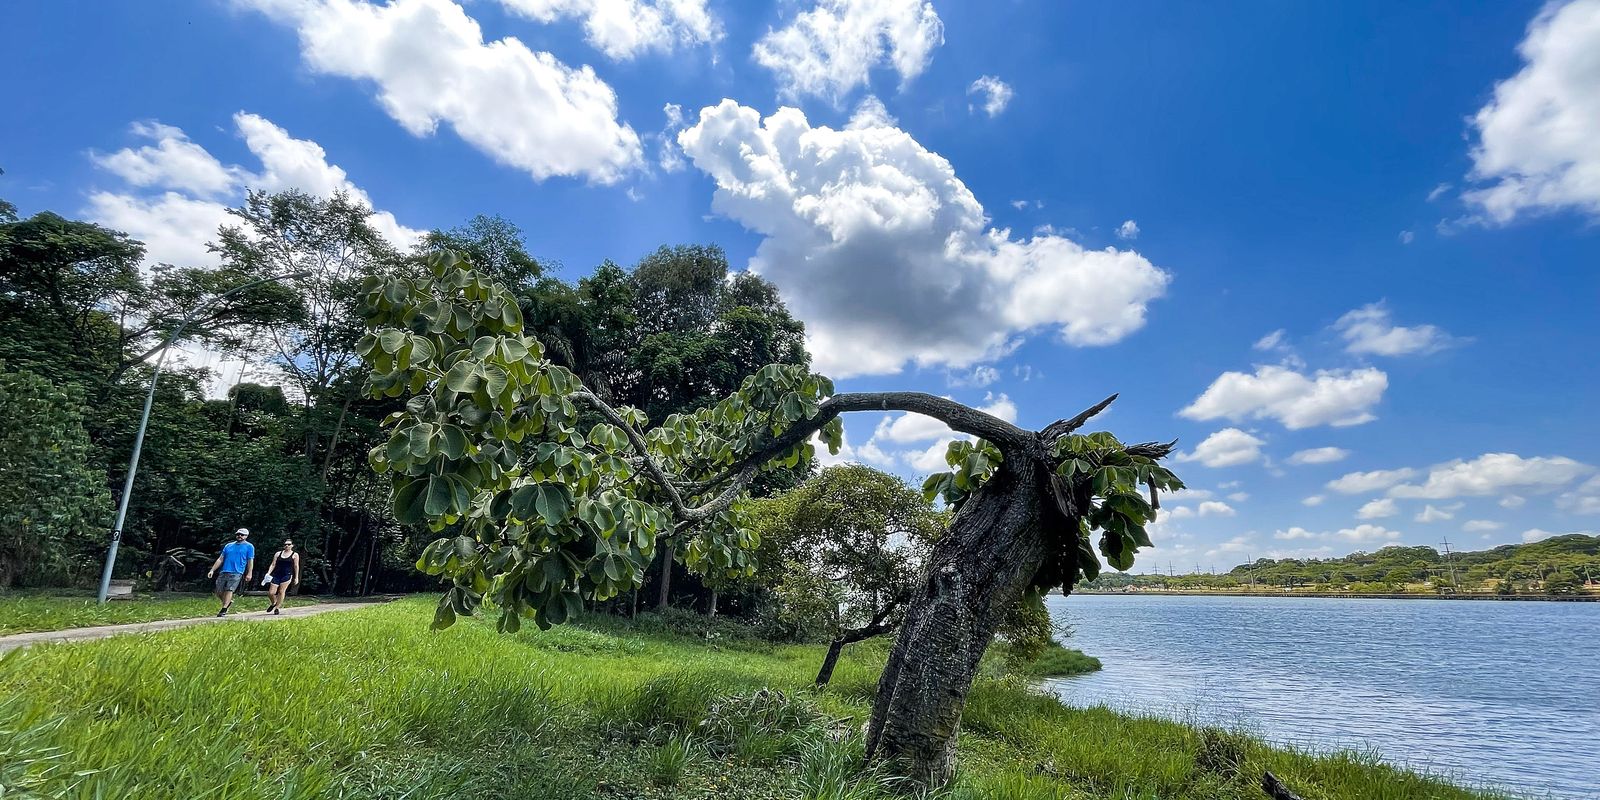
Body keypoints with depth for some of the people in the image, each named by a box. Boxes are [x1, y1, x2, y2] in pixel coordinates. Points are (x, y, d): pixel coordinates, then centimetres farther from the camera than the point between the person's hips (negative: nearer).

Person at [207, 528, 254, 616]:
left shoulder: (249, 547, 6)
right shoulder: (229, 546, 18)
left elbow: (250, 561, 1)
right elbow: (220, 559, 19)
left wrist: (249, 574, -7)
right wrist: (212, 570, 10)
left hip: (236, 573, -5)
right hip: (223, 572, 5)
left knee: (229, 590, -13)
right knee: (219, 592, 3)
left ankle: (224, 610, -7)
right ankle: (228, 602, 27)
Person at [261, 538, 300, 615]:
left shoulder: (295, 555, 4)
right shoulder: (278, 553, 12)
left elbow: (296, 566, 4)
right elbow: (273, 564, 10)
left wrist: (296, 578, 1)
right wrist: (268, 573, -4)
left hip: (287, 575, -3)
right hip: (276, 575, 3)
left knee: (281, 591, -9)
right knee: (270, 593, -3)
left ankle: (277, 608, 3)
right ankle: (273, 603, 27)